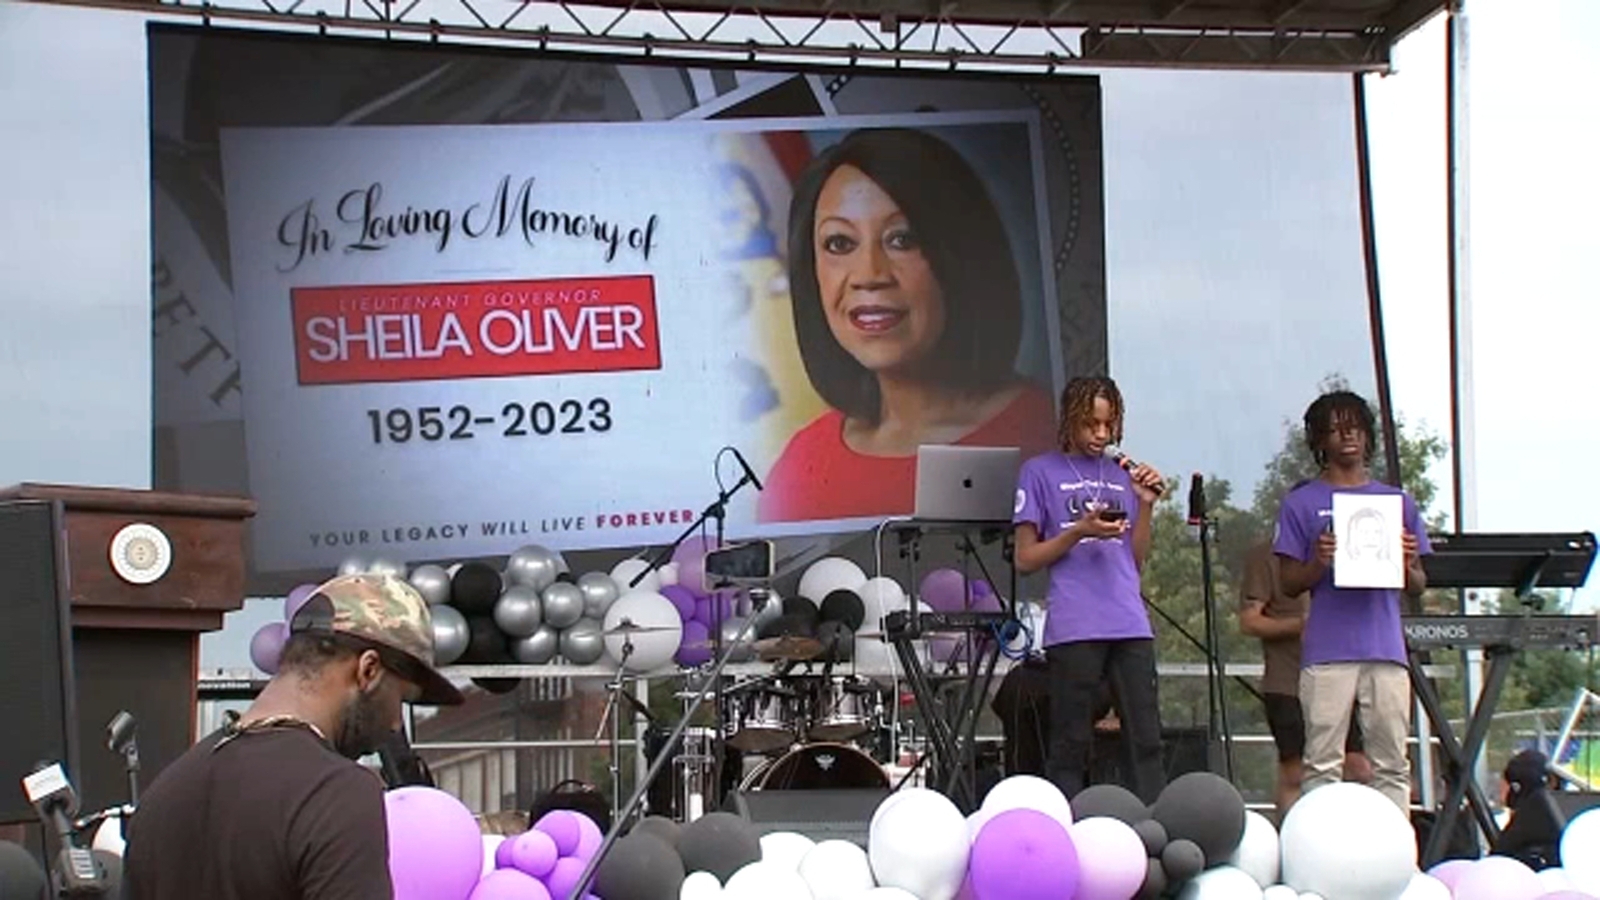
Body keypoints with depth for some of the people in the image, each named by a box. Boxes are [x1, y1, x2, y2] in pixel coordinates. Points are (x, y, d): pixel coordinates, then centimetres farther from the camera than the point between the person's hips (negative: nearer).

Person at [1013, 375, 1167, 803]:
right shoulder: (1041, 472, 5)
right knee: (1071, 744, -2)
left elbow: (1137, 560, 17)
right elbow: (1026, 559, 2)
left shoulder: (1122, 475, 18)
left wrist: (1146, 505, 4)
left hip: (1131, 625, 4)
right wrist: (1080, 531, -11)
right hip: (1074, 627, -4)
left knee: (1146, 740, 0)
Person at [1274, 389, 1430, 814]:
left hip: (1386, 650, 3)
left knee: (1392, 764, 3)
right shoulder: (1301, 503, 7)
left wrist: (1407, 563, -6)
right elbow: (1289, 583, 5)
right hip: (1327, 652, -3)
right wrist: (1319, 563, -15)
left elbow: (1418, 587, 16)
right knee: (1323, 764, -3)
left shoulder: (1397, 502, 16)